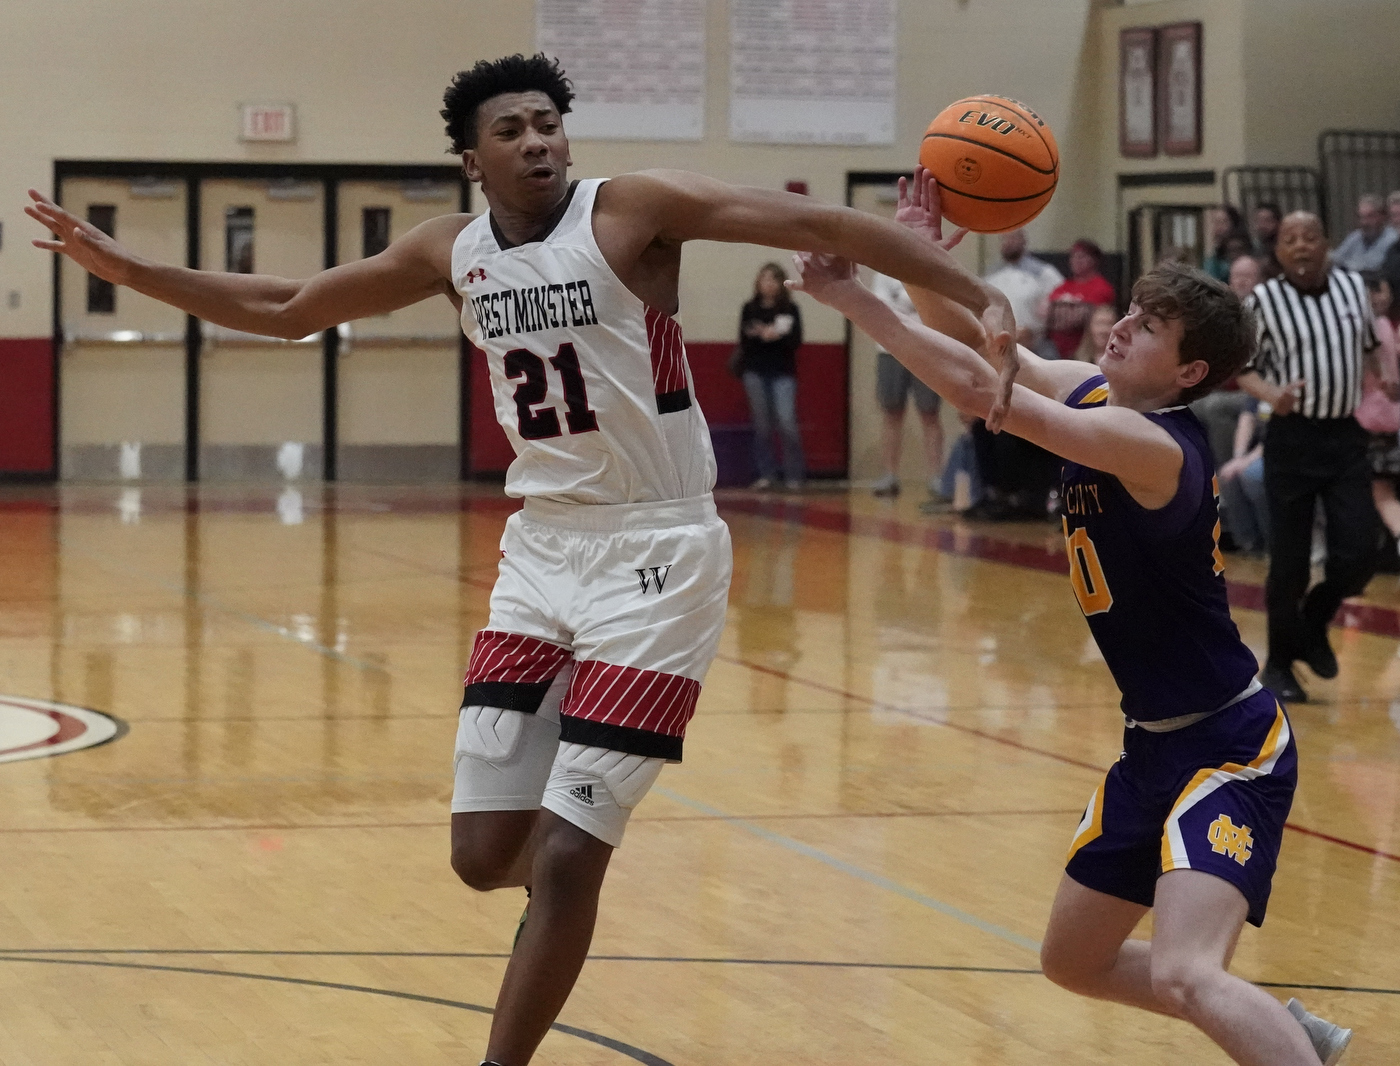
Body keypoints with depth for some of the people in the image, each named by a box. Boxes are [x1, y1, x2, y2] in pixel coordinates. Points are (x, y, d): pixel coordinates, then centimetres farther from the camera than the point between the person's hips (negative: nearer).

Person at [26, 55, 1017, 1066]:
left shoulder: (632, 209, -11)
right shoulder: (453, 251, 5)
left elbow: (821, 222, -17)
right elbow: (286, 310, 16)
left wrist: (982, 298, -25)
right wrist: (129, 269, 10)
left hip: (656, 558, -5)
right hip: (543, 551, 5)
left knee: (565, 858, -8)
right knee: (485, 853, 5)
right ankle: (559, 885, 40)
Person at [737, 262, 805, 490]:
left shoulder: (790, 310, 2)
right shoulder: (749, 310, 6)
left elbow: (796, 341, -6)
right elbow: (744, 342, 0)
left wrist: (776, 336, -21)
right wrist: (761, 336, -17)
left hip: (783, 373, -2)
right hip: (755, 371, 2)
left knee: (786, 422, -13)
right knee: (762, 424, 4)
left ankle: (793, 475, -4)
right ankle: (766, 474, 11)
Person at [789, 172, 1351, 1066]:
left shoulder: (1150, 445, -24)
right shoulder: (1093, 393, 3)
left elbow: (980, 390, -33)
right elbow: (978, 347, 7)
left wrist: (855, 298, -28)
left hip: (1229, 748, -10)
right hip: (1156, 744, 10)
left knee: (1183, 976, -28)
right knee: (1076, 959, 21)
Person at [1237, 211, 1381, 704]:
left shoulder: (1353, 286, 4)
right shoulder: (1263, 300, -8)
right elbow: (1243, 366, -4)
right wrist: (1271, 395, -22)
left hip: (1346, 436, 3)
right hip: (1292, 439, -3)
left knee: (1358, 555, -4)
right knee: (1289, 561, 0)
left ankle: (1313, 623, 25)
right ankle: (1279, 662, 18)